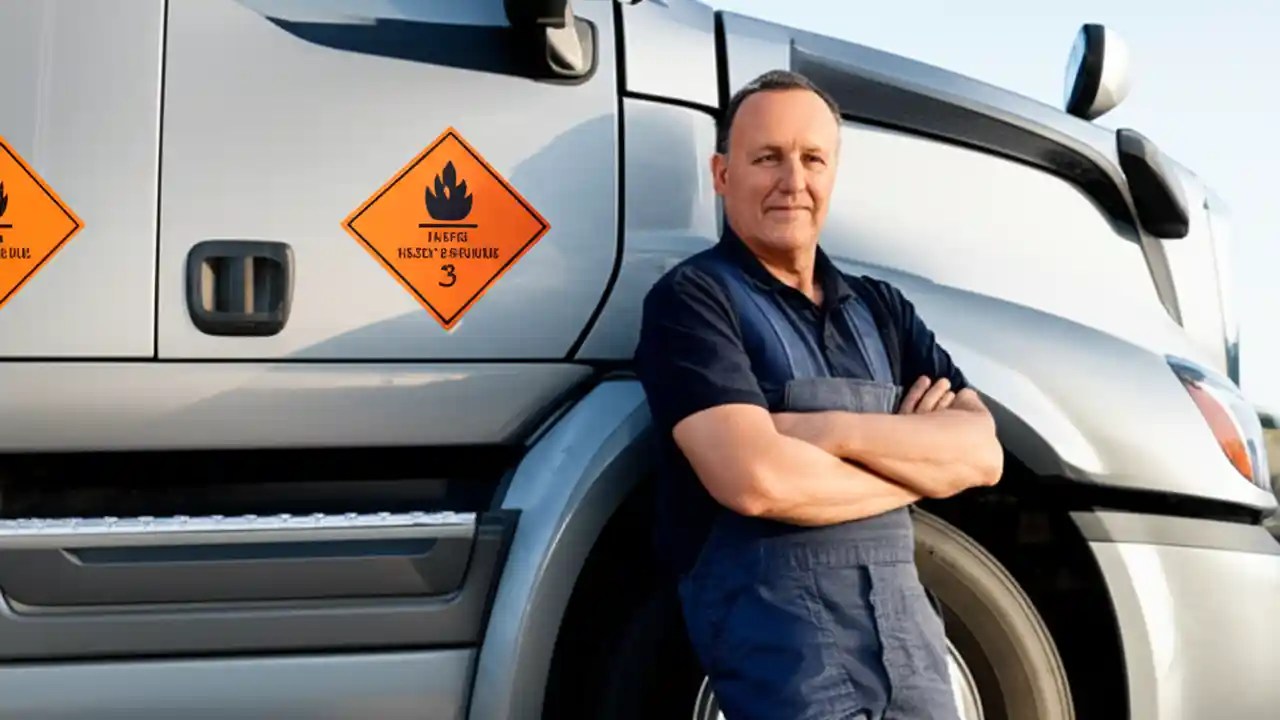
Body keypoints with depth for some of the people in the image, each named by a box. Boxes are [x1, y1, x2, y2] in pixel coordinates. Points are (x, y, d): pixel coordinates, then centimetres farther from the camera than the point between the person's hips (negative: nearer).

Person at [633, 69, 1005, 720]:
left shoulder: (881, 308, 13)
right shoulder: (693, 297, -6)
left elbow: (984, 454, 1)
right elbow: (756, 479, -21)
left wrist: (837, 431, -15)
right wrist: (917, 464, -5)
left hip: (908, 622, 6)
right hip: (776, 635, -6)